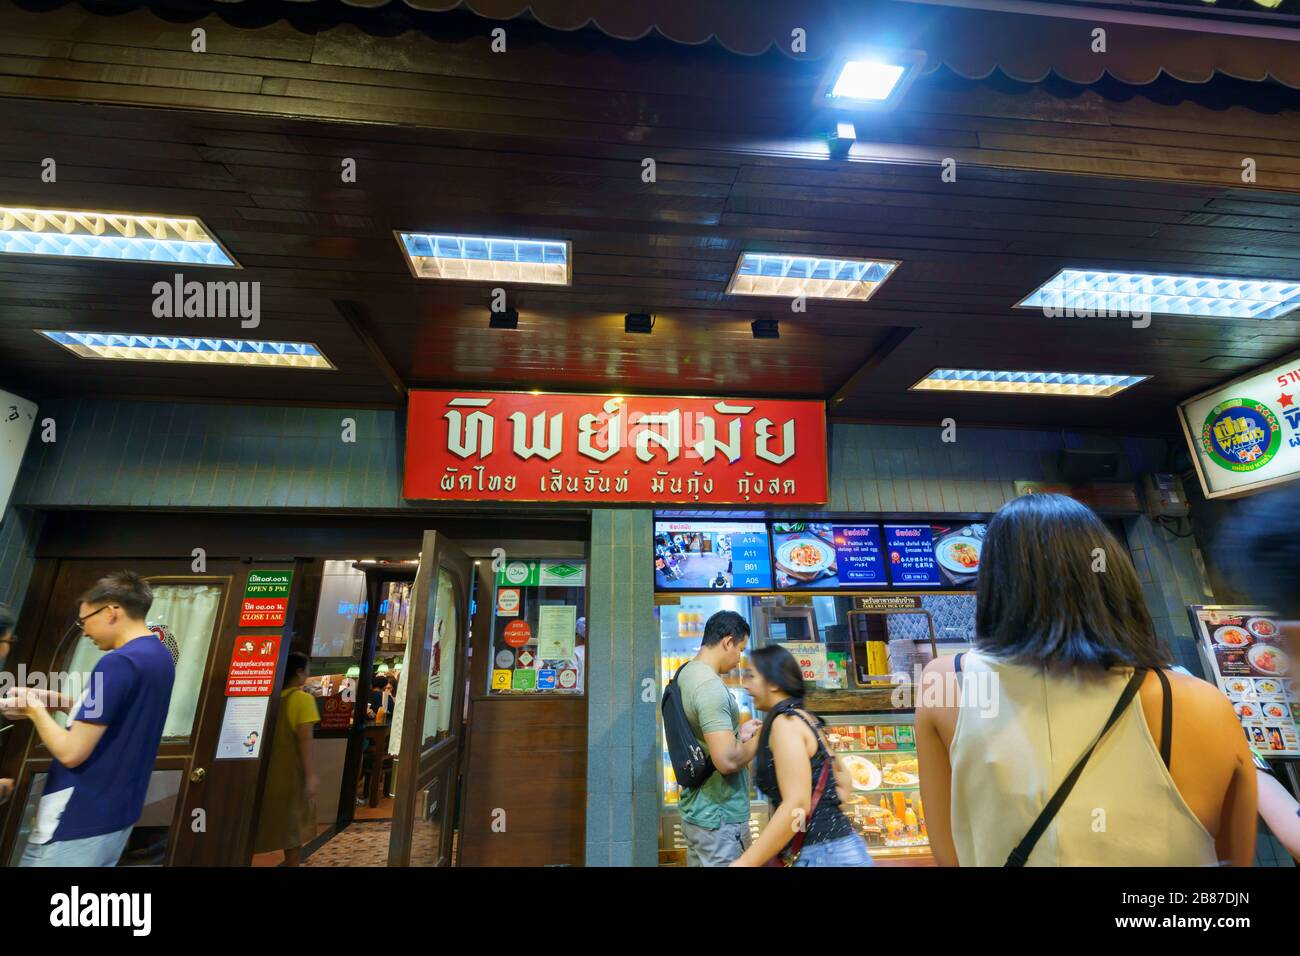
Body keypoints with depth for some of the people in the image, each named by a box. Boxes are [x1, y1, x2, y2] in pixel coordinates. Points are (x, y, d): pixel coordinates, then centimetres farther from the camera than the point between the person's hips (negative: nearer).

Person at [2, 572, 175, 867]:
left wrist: (36, 708, -6)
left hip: (78, 821, -8)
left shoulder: (119, 662, -24)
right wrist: (65, 703, 8)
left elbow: (71, 752, -20)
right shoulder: (160, 656, 4)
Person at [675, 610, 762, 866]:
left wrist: (737, 734, 11)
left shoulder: (686, 674, 5)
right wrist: (759, 738, -12)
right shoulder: (710, 685, -25)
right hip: (720, 818, -9)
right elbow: (727, 761, -29)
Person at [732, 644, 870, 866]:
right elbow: (842, 780, 20)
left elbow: (797, 805, -24)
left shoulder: (785, 722, -16)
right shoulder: (805, 719, 11)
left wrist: (745, 862, -20)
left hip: (823, 853, -9)